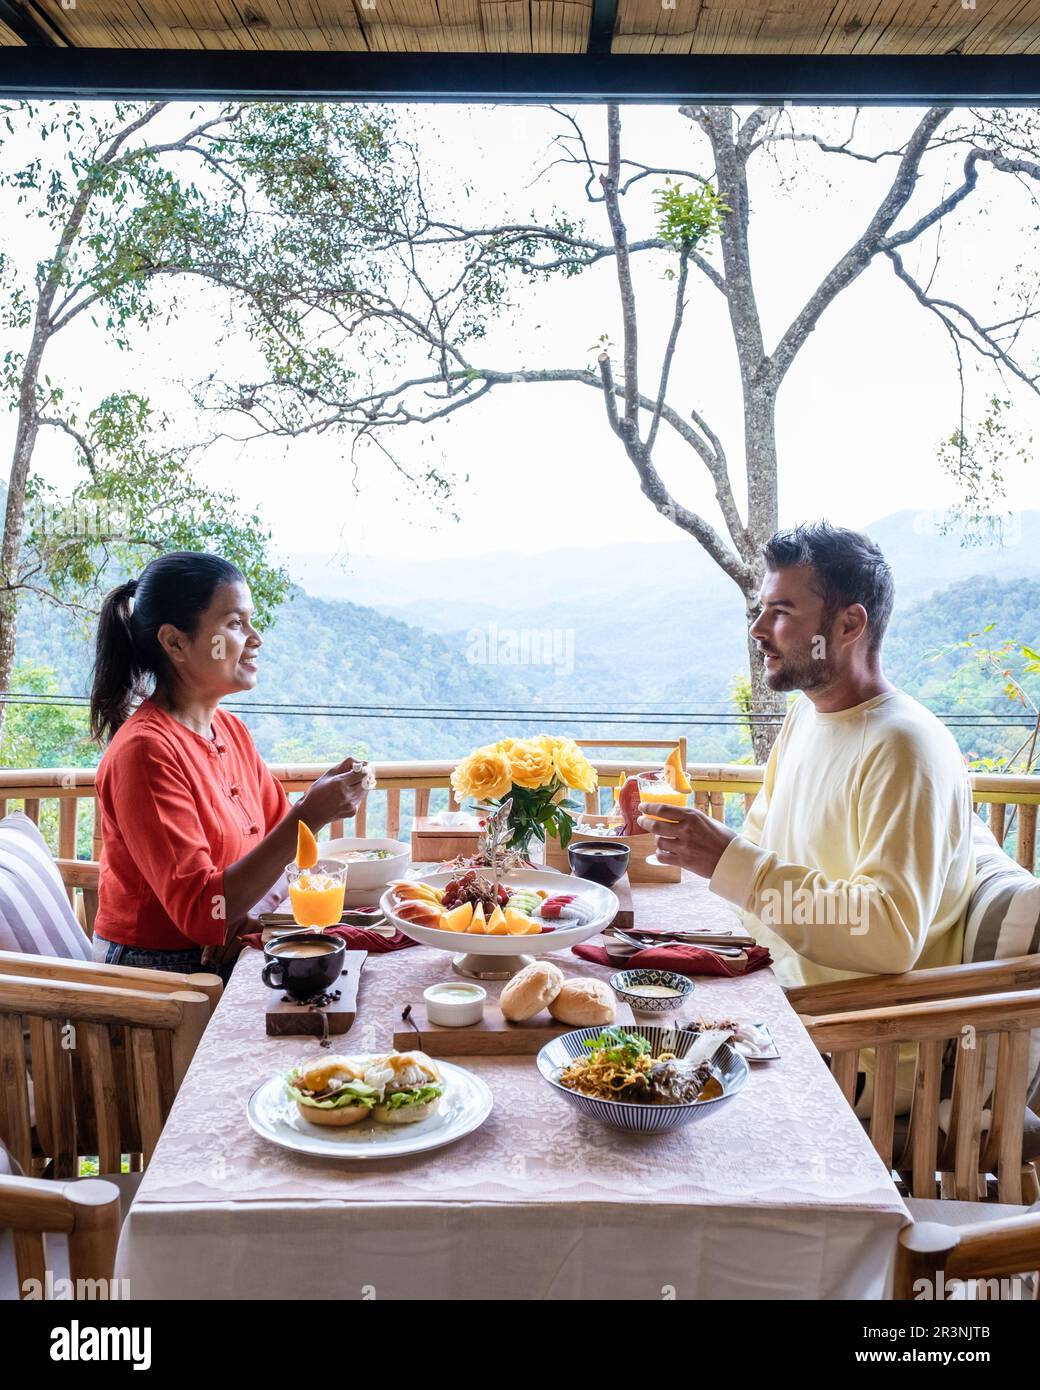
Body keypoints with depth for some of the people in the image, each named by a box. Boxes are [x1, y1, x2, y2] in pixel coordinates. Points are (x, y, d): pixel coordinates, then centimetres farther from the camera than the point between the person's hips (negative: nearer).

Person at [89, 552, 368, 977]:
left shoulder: (231, 730, 7)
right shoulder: (146, 751, -19)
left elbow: (282, 839, 11)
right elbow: (201, 913, -24)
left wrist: (258, 902, -11)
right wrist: (310, 815, -29)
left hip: (223, 964, 7)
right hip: (153, 977, -7)